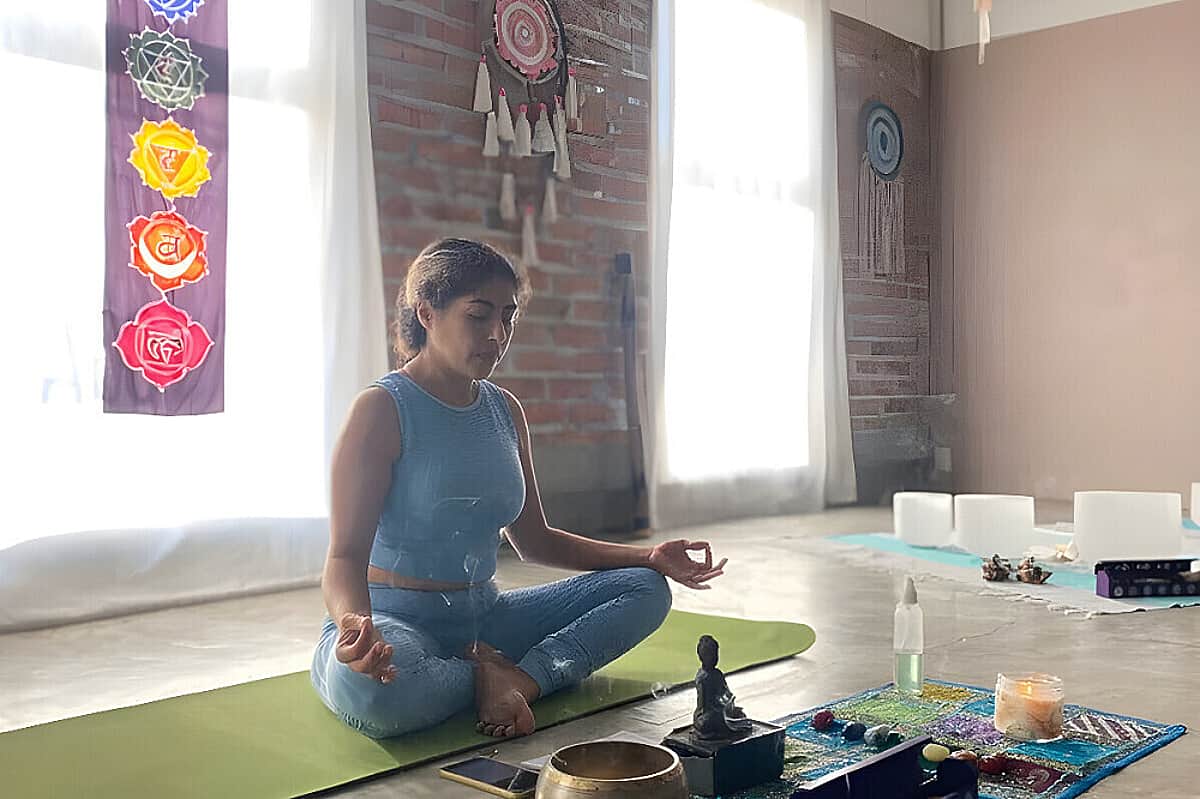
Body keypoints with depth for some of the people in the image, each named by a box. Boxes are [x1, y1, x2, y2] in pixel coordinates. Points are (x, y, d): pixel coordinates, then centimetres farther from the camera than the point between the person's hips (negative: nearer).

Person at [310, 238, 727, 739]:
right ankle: (493, 676, -12)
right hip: (397, 622, -7)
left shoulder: (504, 410, 9)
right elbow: (346, 553, -17)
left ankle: (517, 678, -22)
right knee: (359, 685, -42)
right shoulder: (382, 410, -12)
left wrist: (649, 557, 5)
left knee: (646, 589, 0)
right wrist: (353, 622, -41)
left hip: (483, 615, 7)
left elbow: (533, 540, 15)